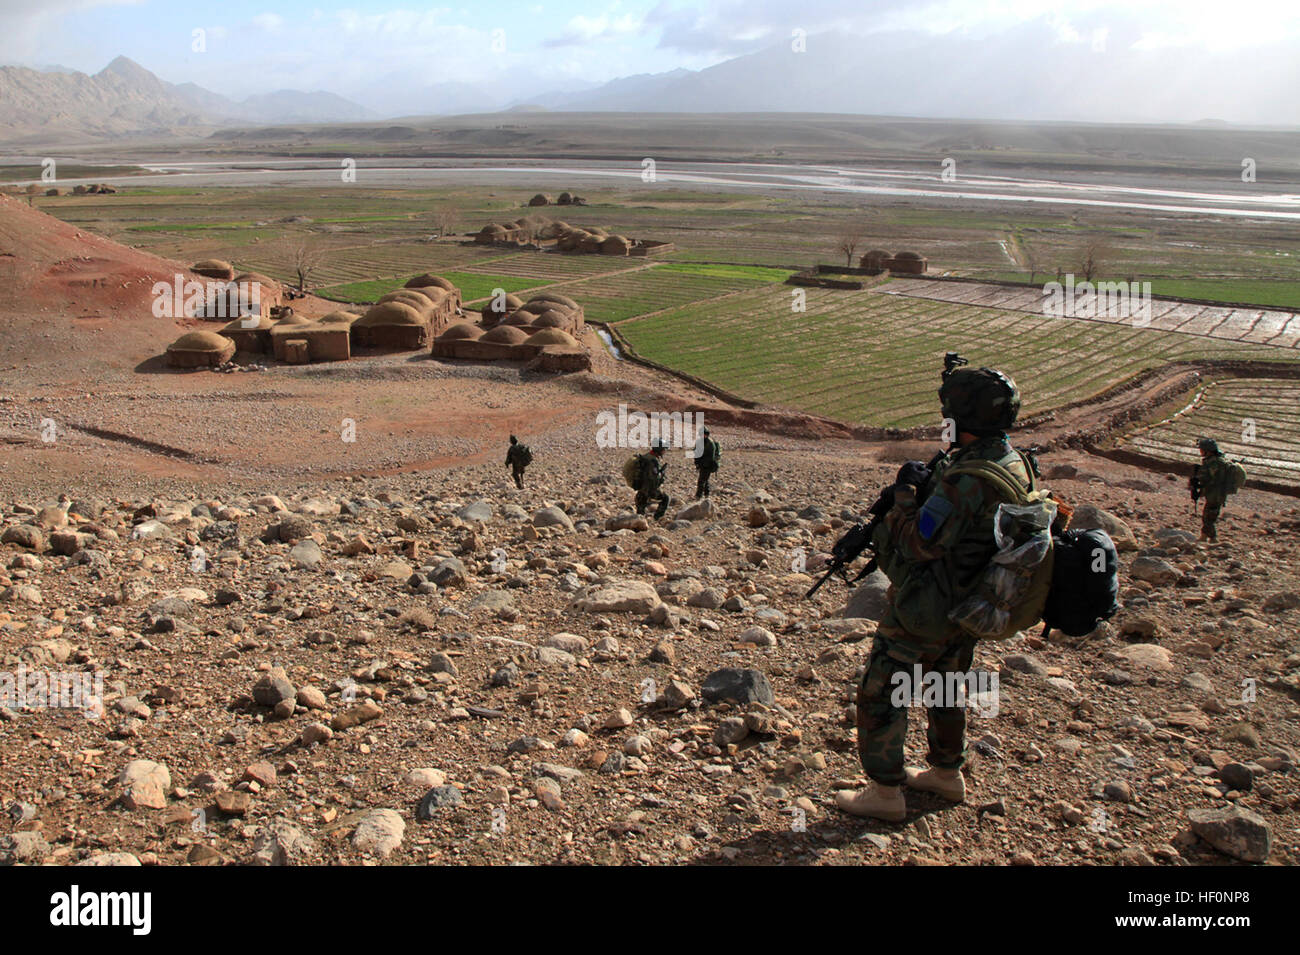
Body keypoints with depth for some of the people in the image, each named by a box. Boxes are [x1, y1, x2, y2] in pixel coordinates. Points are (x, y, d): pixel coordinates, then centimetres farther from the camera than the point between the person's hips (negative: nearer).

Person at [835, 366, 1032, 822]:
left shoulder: (966, 479, -31)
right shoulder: (1016, 465, -1)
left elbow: (918, 544, -28)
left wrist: (906, 492, -15)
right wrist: (929, 488, 1)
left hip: (924, 609, -9)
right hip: (967, 608, 9)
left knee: (882, 695, 4)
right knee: (945, 688, 26)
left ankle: (885, 792, 12)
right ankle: (947, 774, 40)